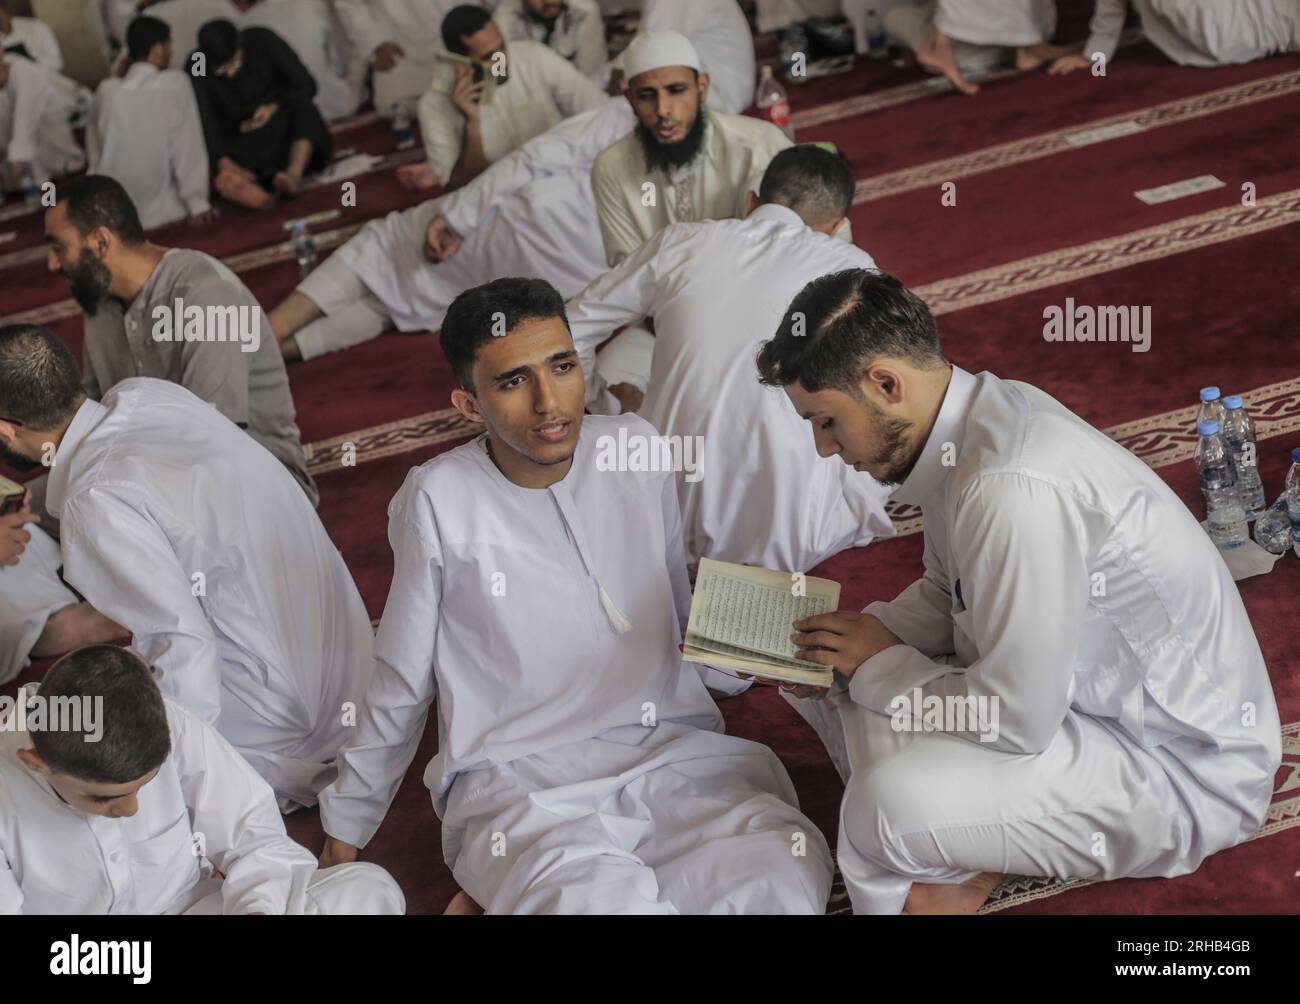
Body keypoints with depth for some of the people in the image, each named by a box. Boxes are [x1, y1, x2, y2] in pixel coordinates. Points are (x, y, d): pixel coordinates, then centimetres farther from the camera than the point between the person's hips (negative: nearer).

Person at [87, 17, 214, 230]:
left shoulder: (107, 89, -1)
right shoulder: (175, 83, -10)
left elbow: (93, 151, 8)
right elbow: (187, 149, -13)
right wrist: (198, 204, -10)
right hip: (159, 212, -3)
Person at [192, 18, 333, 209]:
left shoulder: (262, 41, -10)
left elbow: (307, 85, -5)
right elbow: (205, 123, -21)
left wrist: (275, 107, -22)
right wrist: (223, 162, -38)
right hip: (241, 143, 1)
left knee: (302, 107, -33)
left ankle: (294, 173, -52)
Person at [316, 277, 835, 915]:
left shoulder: (635, 449, 6)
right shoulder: (439, 500, -4)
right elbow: (399, 686, 8)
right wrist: (347, 823, 16)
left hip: (672, 753, 5)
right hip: (519, 783, -5)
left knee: (788, 873, -25)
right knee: (602, 904, -37)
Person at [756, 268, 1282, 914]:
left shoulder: (1015, 493, -33)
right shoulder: (981, 418, -3)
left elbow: (1015, 720, -28)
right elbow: (948, 594, 13)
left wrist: (879, 664, -13)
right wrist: (855, 638, -4)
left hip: (1184, 773, -10)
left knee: (893, 803, -30)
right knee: (837, 673, 6)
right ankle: (965, 858, 5)